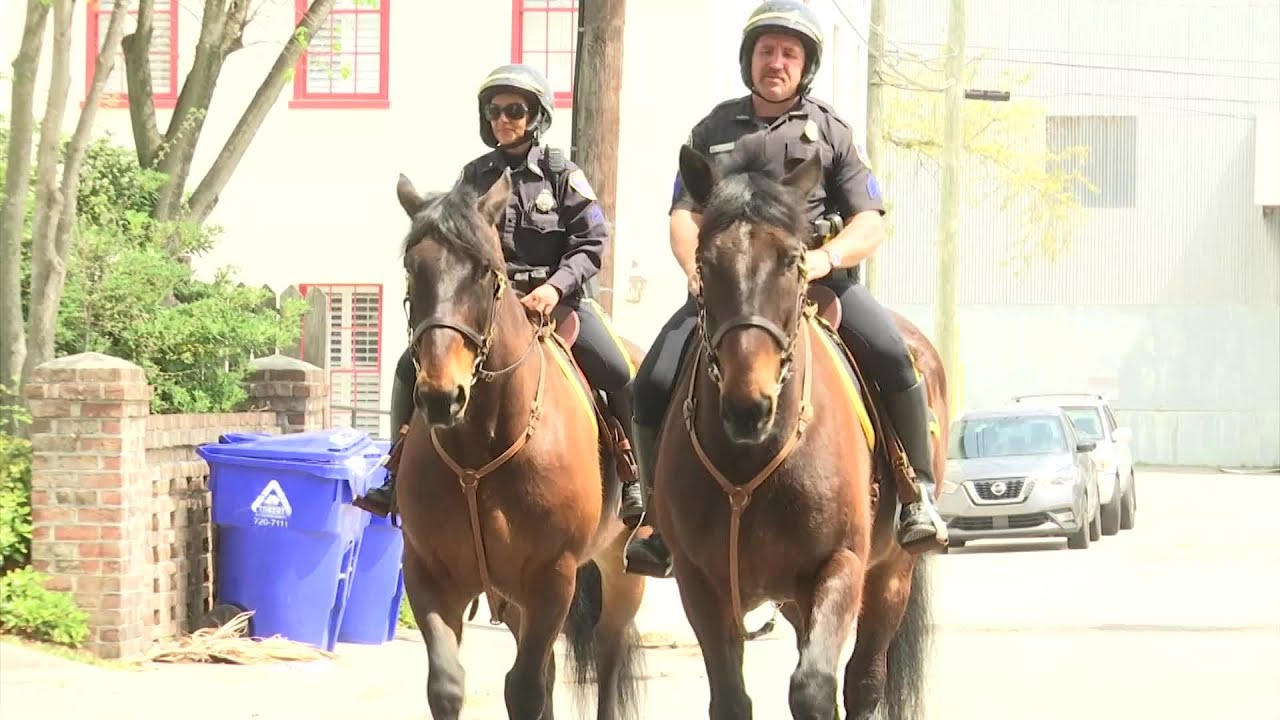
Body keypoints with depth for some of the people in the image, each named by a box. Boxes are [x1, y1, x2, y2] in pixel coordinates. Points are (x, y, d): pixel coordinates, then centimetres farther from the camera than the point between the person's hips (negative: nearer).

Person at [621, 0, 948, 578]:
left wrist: (827, 258, -17)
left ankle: (918, 498, -15)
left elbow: (870, 224, 5)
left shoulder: (830, 131, 11)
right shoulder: (713, 131, 14)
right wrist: (697, 267, -14)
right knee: (652, 383, -18)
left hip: (819, 277, -1)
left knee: (894, 357, -28)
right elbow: (685, 216, 9)